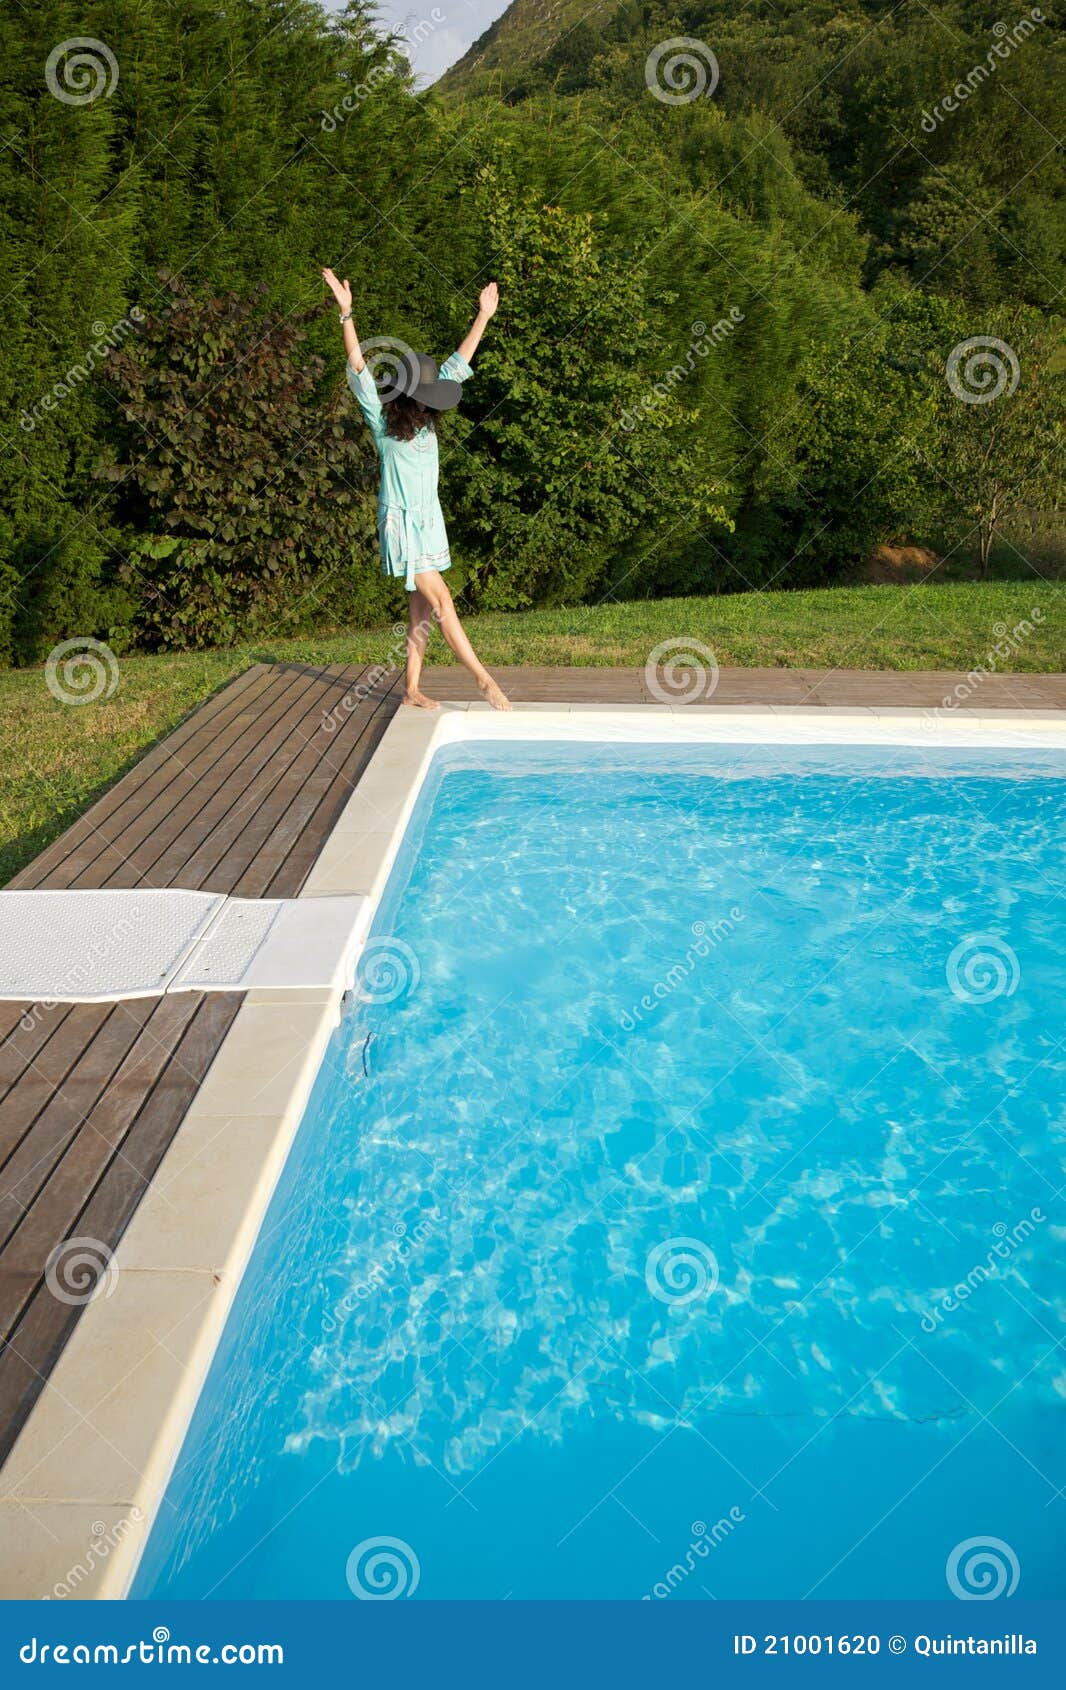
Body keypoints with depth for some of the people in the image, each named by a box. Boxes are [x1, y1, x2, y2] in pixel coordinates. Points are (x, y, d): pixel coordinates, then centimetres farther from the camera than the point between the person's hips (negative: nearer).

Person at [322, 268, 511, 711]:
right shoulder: (383, 420, -9)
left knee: (422, 608, 7)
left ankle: (412, 688, 14)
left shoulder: (426, 417, 6)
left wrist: (483, 317, 13)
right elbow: (359, 369, -20)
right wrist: (346, 314, -29)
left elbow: (458, 363, 11)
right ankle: (483, 678, -2)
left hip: (430, 520, 6)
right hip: (401, 523, -6)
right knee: (442, 601, -7)